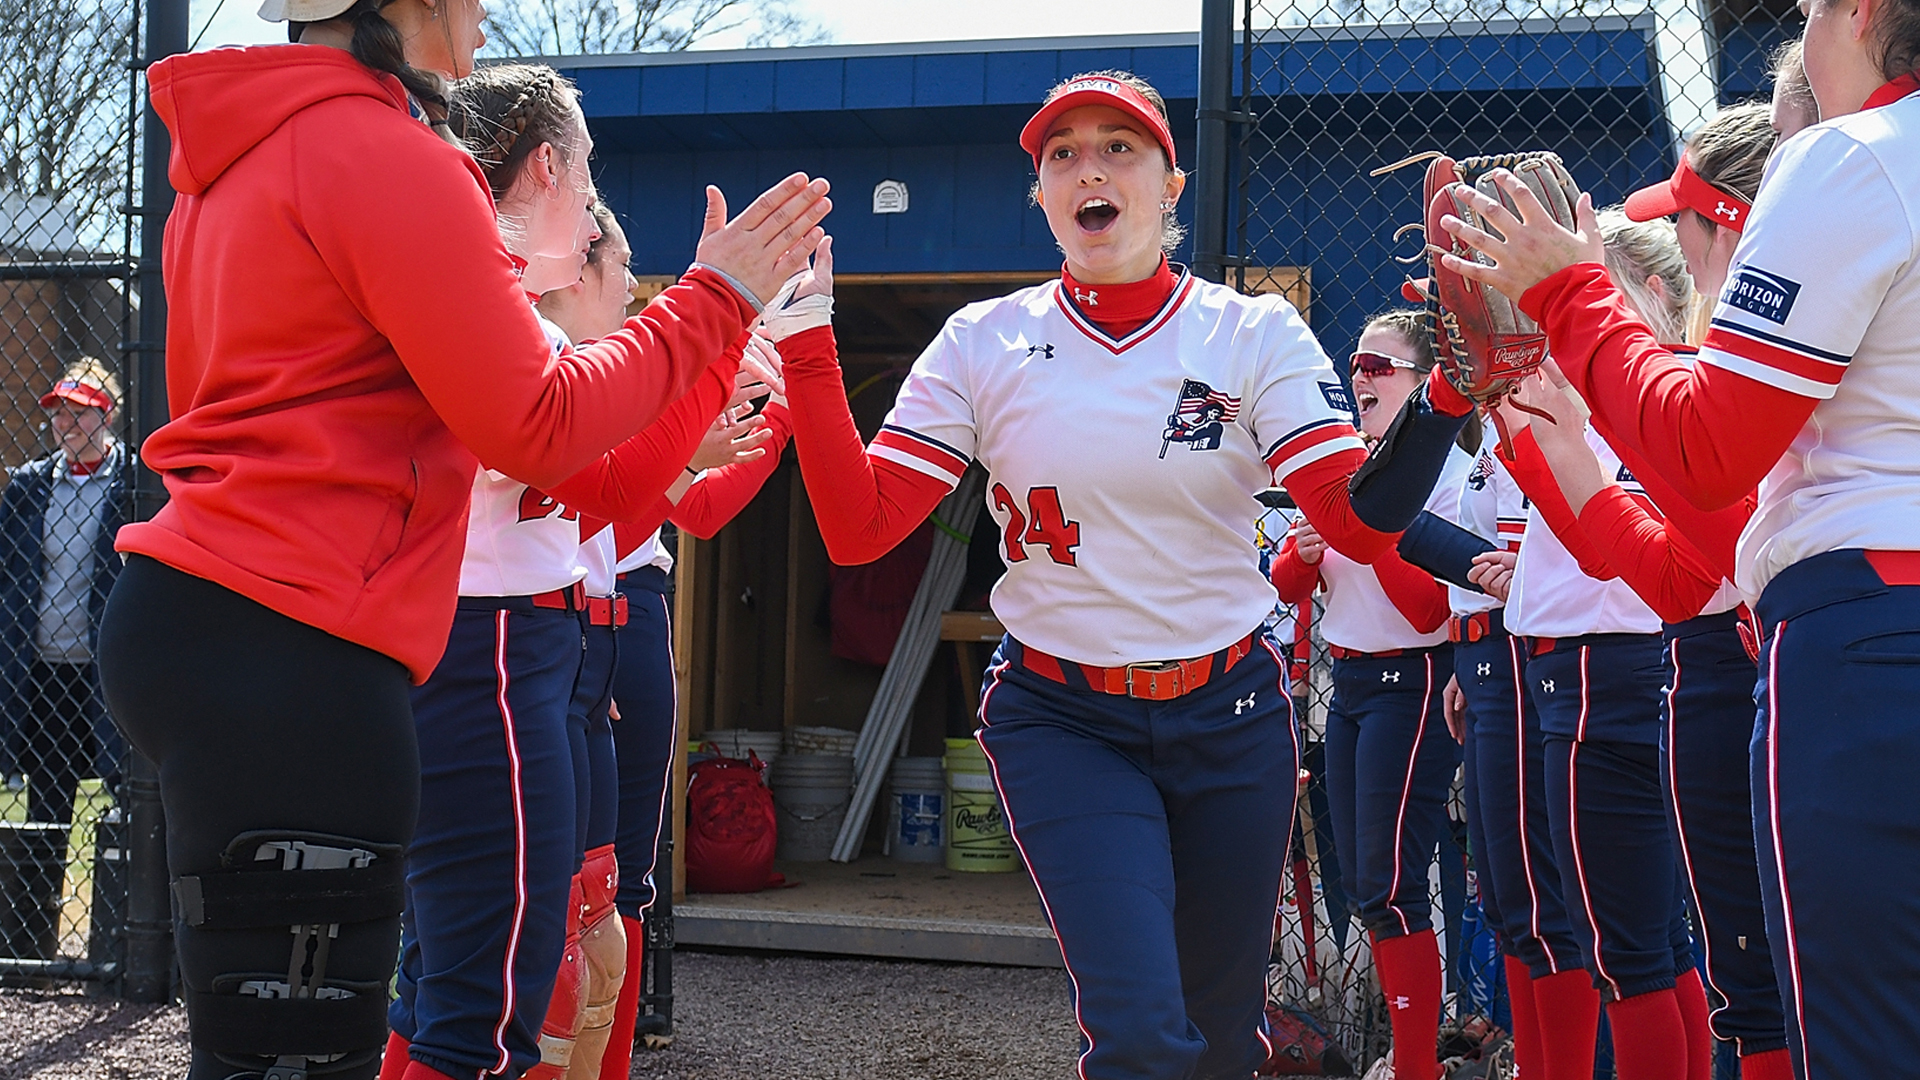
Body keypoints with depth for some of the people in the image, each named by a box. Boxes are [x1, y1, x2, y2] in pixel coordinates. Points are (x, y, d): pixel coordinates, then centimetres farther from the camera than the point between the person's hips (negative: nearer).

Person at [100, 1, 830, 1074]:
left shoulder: (226, 165, 19)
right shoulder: (388, 154, -10)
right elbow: (538, 428, -11)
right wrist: (712, 301, 0)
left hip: (186, 621, 10)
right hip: (289, 652, -10)